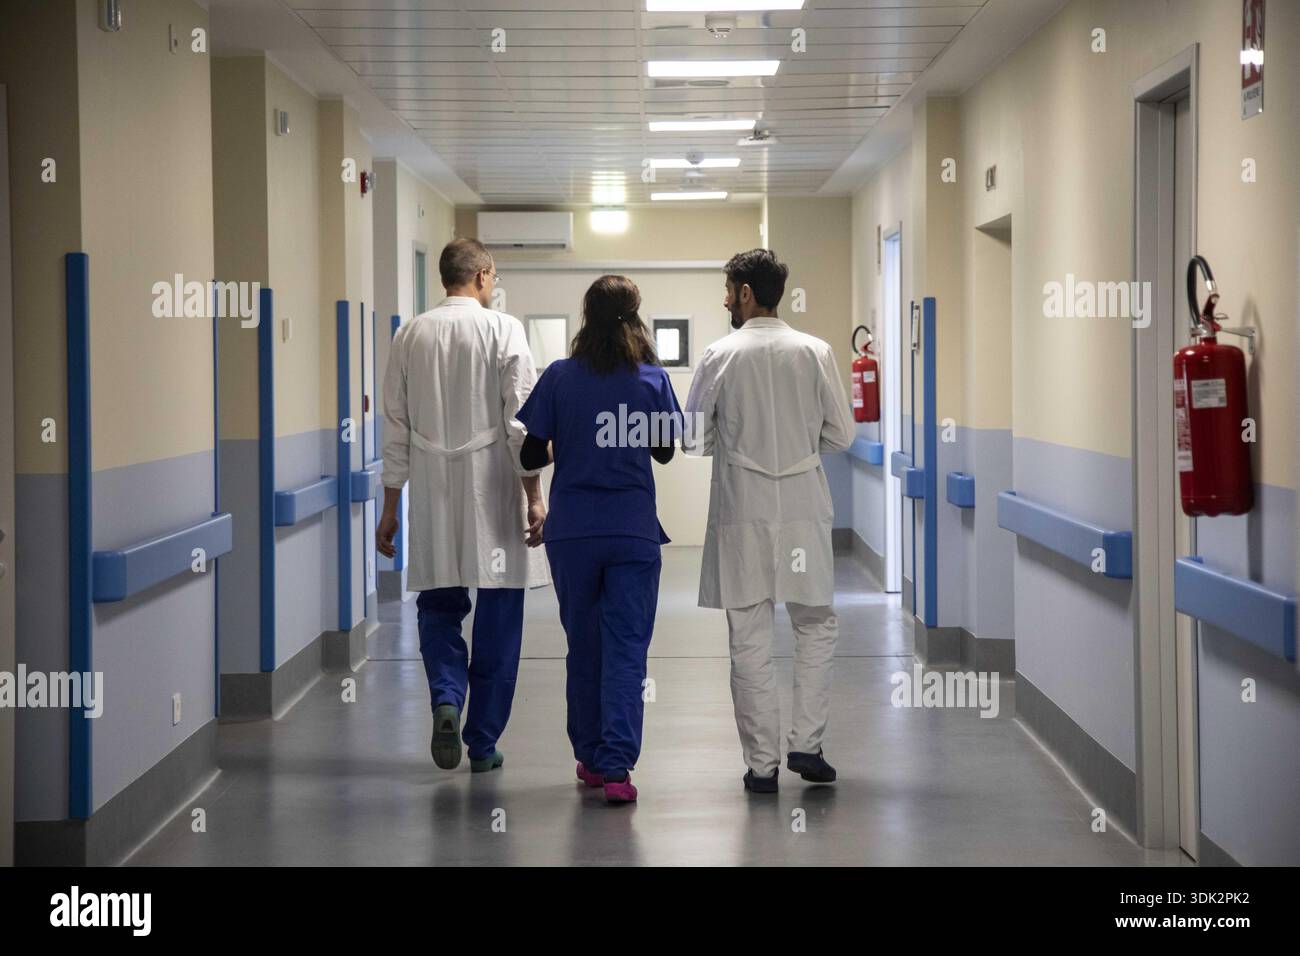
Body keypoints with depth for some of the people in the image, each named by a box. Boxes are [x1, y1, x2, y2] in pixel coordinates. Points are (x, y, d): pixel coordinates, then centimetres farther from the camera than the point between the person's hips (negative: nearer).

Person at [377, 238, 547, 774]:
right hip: (492, 494, -2)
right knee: (497, 615, 6)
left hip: (432, 498, 3)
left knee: (438, 604, 14)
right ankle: (483, 742, 10)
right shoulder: (502, 330, -4)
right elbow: (521, 422, -8)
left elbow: (395, 430, 8)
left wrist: (389, 508, 14)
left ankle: (446, 698, -11)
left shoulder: (409, 336, 5)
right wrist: (534, 496, -3)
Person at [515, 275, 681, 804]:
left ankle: (590, 757, 24)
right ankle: (616, 766, -10)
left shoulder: (559, 378, -4)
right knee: (626, 649, 0)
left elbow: (530, 456, -2)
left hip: (572, 531, 1)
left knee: (584, 646, 14)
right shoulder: (653, 379, -3)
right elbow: (663, 452, 9)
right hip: (634, 531, -1)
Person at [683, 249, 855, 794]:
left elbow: (692, 437, -2)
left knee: (750, 639, 5)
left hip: (742, 513, -1)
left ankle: (762, 764, 6)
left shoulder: (721, 356, -6)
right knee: (816, 626, 17)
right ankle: (806, 744, 10)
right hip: (802, 509, 1)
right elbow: (840, 435, 2)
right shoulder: (815, 353, -1)